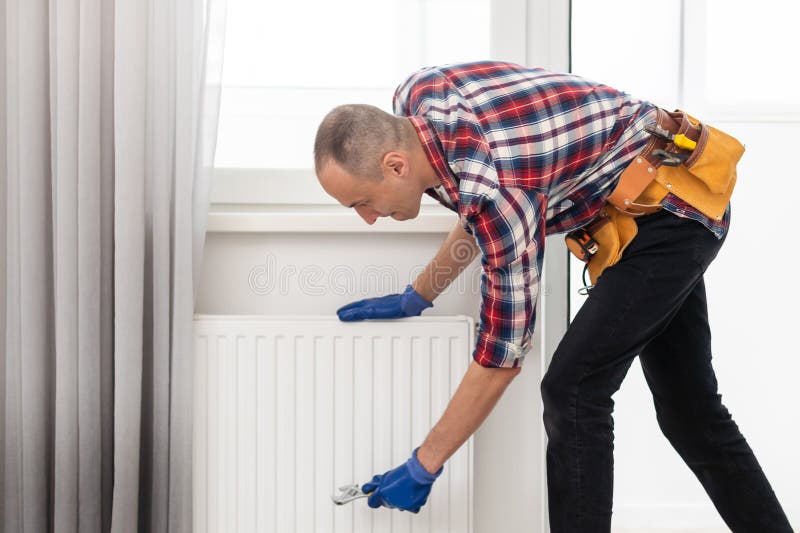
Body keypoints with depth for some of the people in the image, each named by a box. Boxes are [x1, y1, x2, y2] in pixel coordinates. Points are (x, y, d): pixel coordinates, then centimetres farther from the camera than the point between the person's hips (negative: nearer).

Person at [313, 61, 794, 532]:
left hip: (674, 211, -9)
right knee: (687, 403, 14)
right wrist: (415, 298, 9)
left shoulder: (495, 192, -34)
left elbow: (502, 356, -25)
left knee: (574, 390, -15)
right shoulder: (416, 98, -11)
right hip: (667, 202, 9)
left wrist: (423, 467, -16)